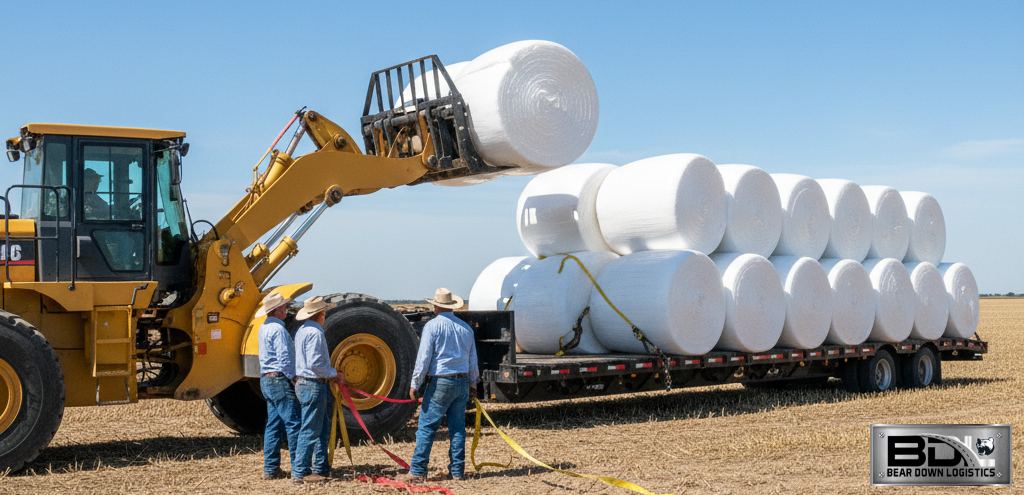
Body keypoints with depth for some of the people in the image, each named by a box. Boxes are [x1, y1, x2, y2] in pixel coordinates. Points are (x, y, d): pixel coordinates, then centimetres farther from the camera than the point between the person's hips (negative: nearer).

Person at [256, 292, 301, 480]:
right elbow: (285, 359, -19)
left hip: (267, 380, 10)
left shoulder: (265, 327, 15)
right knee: (293, 423, -8)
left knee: (274, 424, 11)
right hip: (280, 380, -10)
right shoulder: (278, 329, -15)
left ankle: (271, 468, 12)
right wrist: (295, 378, -11)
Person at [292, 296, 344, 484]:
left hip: (303, 382, 10)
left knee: (321, 431, 16)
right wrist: (333, 373, -10)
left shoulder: (303, 330, 16)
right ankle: (299, 472, -4)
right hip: (313, 385, -10)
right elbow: (314, 363, -24)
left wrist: (330, 374, 14)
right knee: (310, 430, -6)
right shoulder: (315, 332, -16)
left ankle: (320, 469, 21)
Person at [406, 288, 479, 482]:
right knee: (458, 428, 10)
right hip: (462, 382, 5)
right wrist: (472, 384, 27)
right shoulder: (466, 328, 10)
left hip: (440, 382, -5)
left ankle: (417, 471, -4)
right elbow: (473, 360, 16)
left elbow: (423, 358, -10)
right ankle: (457, 471, 12)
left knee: (426, 427, -2)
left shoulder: (432, 326, -7)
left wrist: (415, 384, -3)